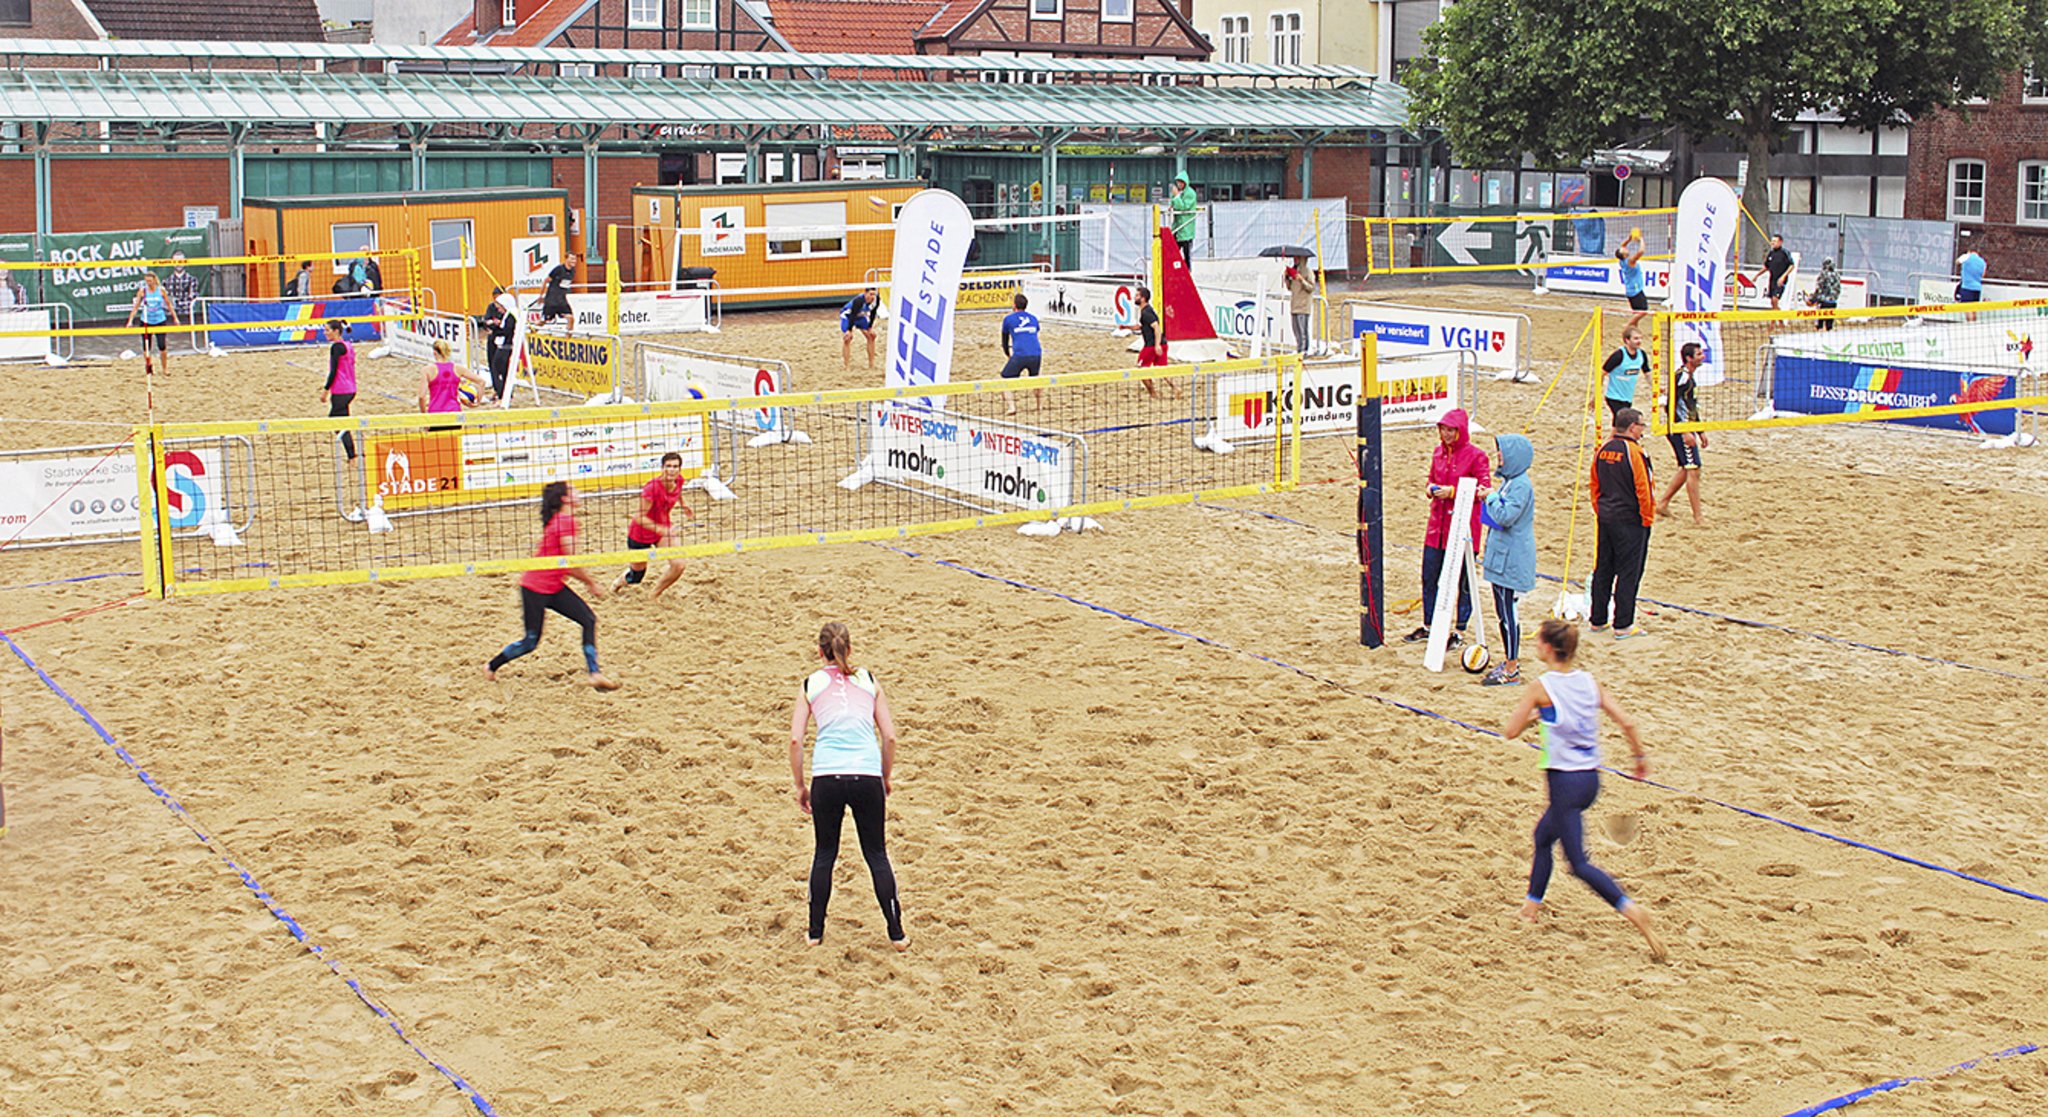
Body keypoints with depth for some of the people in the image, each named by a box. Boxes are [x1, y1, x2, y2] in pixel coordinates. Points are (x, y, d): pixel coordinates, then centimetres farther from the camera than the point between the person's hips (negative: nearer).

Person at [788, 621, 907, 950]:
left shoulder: (810, 685, 11)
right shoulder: (868, 680, 13)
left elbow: (795, 740, 3)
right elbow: (889, 736, 9)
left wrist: (800, 786, 13)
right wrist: (885, 781, 20)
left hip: (826, 776, 0)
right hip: (867, 775, 0)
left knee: (825, 853, 17)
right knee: (876, 854, 13)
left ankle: (815, 932, 22)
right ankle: (896, 933, 12)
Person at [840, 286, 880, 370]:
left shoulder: (876, 299, -21)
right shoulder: (859, 300, -40)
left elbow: (872, 313, -6)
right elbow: (853, 316, -39)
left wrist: (870, 327, -3)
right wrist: (849, 330, -41)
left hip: (860, 316, 7)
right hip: (847, 315, -7)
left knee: (871, 335, 4)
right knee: (847, 338, -21)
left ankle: (871, 364, 12)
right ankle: (846, 366, -18)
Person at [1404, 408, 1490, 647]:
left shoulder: (1475, 456, -10)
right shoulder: (1439, 452, 9)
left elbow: (1484, 491, -12)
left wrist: (1453, 492, -21)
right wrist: (1431, 489, 0)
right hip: (1437, 525, 6)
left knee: (1463, 581, 3)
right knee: (1429, 577, 10)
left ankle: (1460, 632, 13)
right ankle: (1428, 626, 25)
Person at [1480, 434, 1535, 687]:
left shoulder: (1521, 484, -17)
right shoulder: (1509, 480, 13)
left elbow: (1505, 516, -24)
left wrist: (1491, 497, -12)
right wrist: (1491, 498, 7)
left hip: (1512, 559, -10)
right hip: (1502, 556, 10)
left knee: (1508, 612, -6)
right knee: (1504, 611, 16)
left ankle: (1511, 671, -2)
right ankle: (1510, 660, 27)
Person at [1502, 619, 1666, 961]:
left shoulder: (1543, 687, -12)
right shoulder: (1589, 682, 4)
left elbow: (1510, 731, -7)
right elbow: (1625, 722, 2)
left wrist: (1533, 716, 11)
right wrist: (1640, 756, 14)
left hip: (1564, 780, -8)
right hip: (1591, 778, 8)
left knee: (1578, 862, -5)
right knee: (1543, 836, 26)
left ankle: (1631, 910, -21)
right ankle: (1533, 904, 34)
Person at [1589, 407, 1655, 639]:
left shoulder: (1603, 450, 5)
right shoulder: (1634, 452, -16)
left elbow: (1595, 486, 12)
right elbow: (1643, 489, -16)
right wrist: (1647, 518, -6)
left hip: (1605, 519, 7)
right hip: (1630, 521, -7)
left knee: (1603, 570, 14)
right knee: (1628, 572, 0)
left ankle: (1598, 620, 21)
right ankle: (1623, 625, 3)